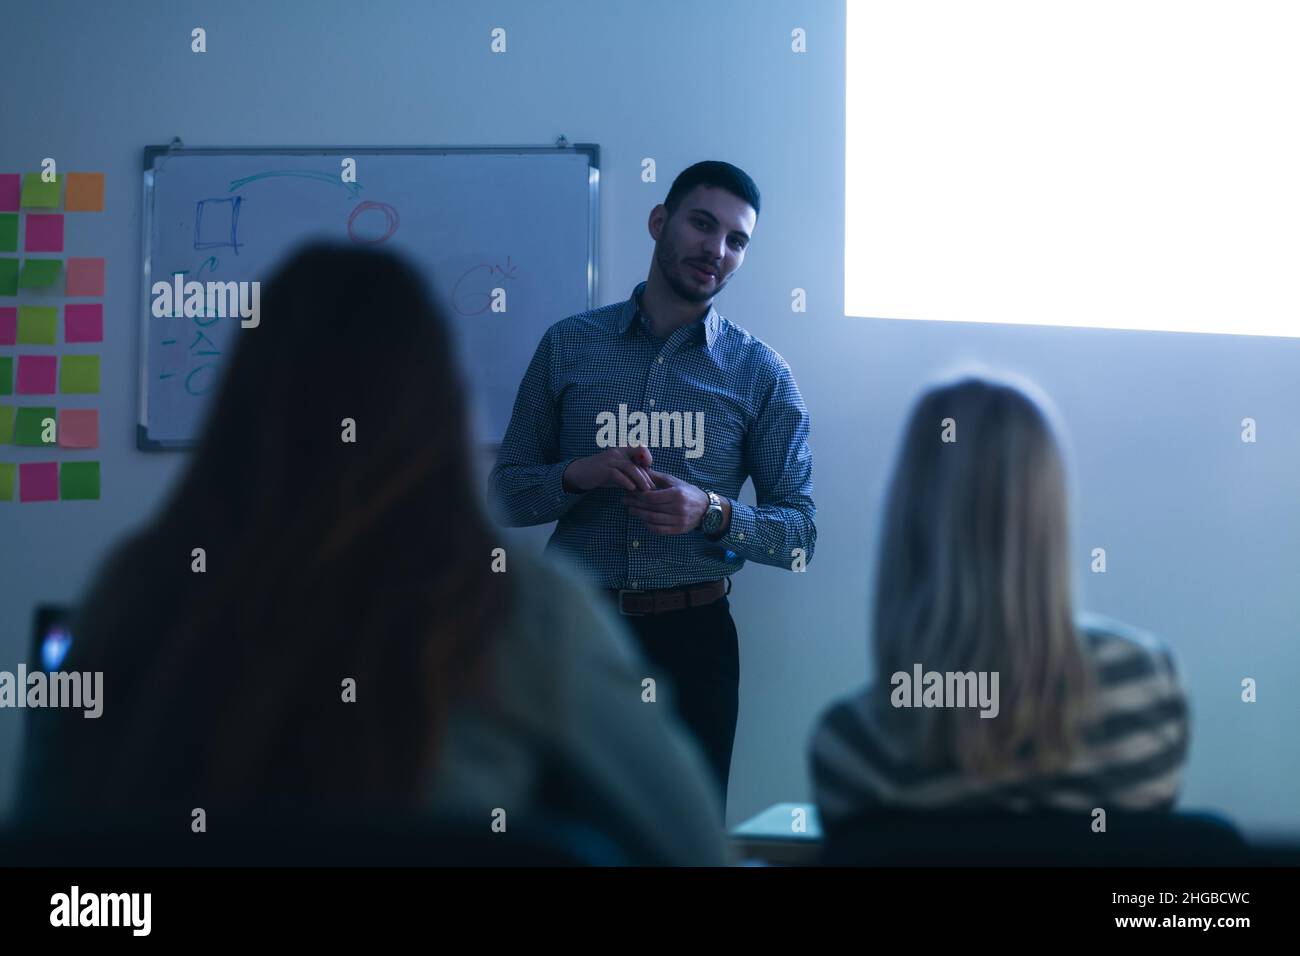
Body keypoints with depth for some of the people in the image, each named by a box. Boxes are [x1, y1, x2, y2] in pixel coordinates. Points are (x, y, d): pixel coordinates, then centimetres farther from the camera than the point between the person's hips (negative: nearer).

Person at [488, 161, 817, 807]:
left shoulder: (760, 373, 2)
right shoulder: (569, 345, 4)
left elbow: (799, 535, 1)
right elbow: (506, 493, 6)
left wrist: (712, 512, -18)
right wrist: (578, 475, -15)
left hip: (692, 635, 0)